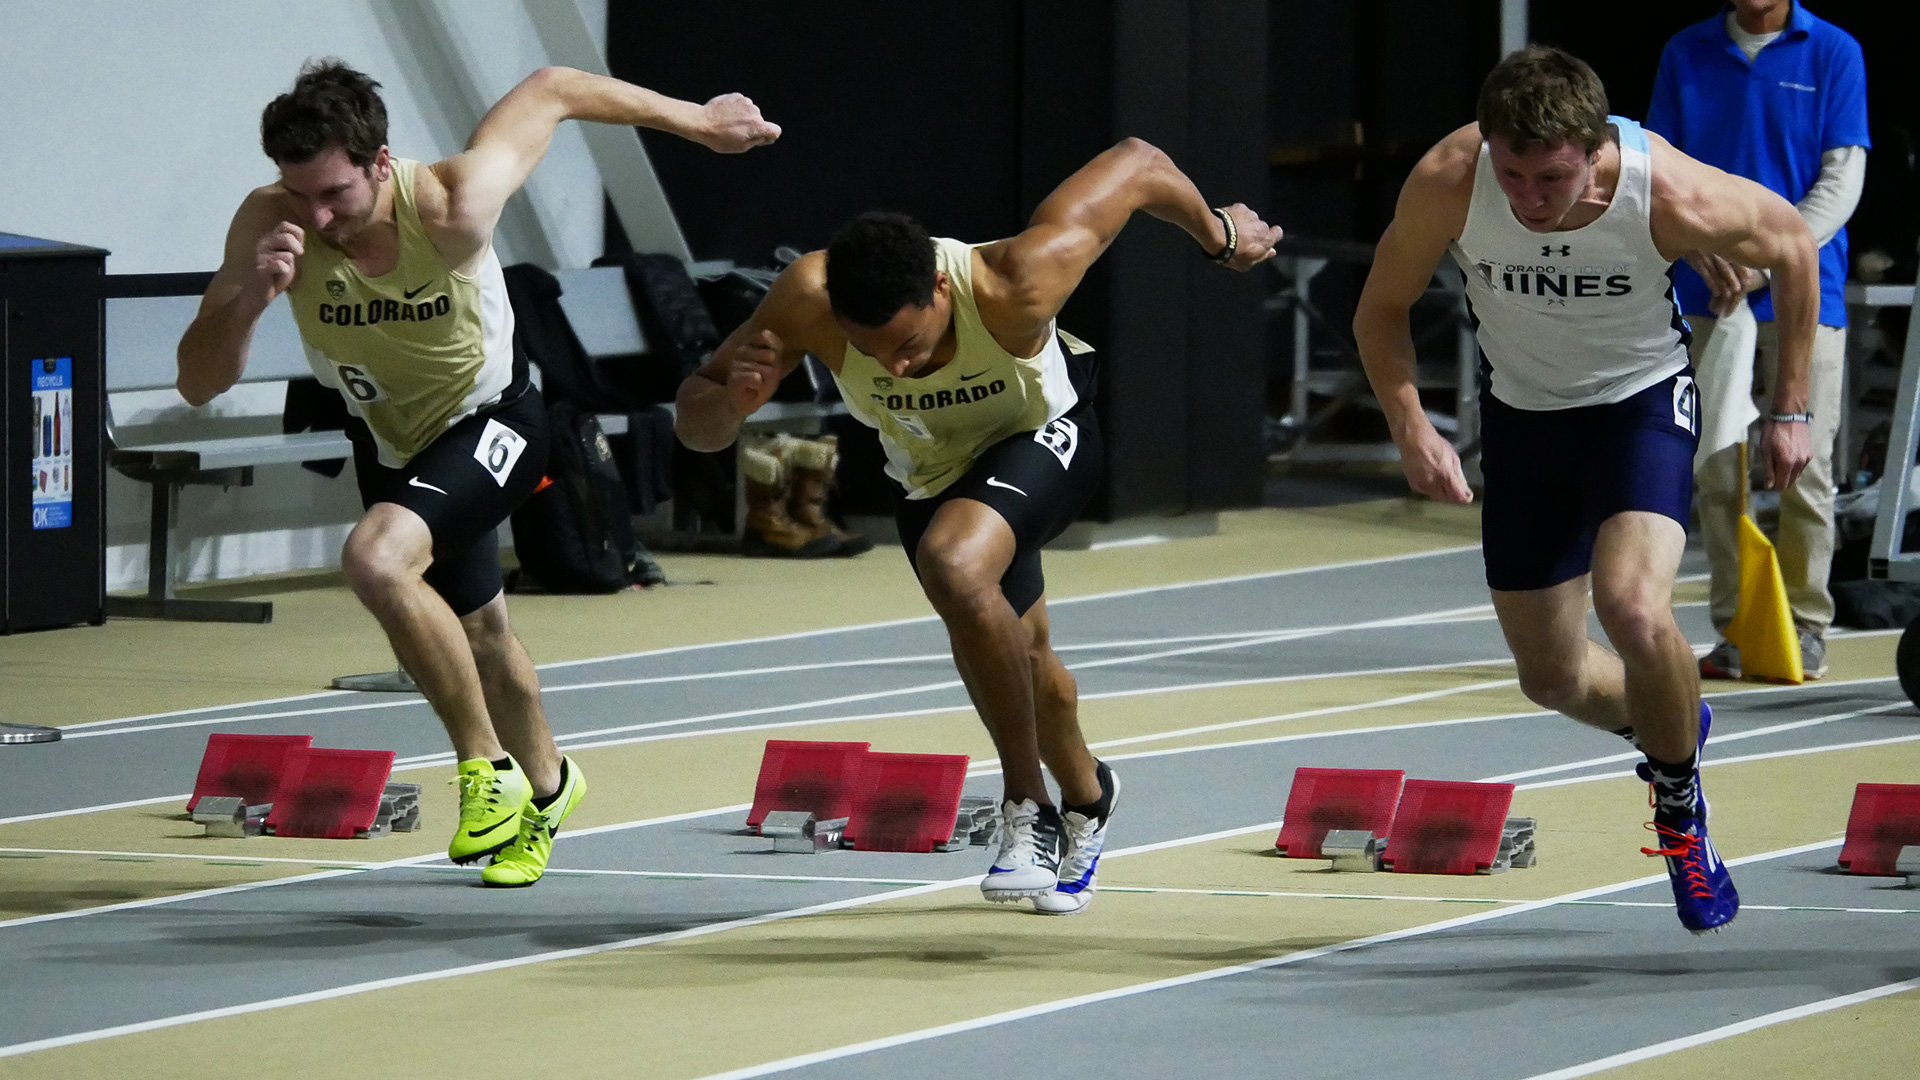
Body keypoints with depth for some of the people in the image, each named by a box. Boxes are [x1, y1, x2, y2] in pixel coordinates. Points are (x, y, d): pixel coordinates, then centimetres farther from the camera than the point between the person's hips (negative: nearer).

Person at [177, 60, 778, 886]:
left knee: (376, 560, -32)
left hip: (489, 423, -5)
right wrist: (249, 295, -47)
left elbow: (550, 91, -19)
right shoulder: (270, 225, -28)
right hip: (390, 440, 5)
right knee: (477, 633, 24)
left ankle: (489, 767, -15)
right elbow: (199, 385, -27)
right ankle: (545, 787, 53)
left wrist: (696, 121, -7)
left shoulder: (451, 208, -36)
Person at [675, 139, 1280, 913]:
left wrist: (1219, 235, -8)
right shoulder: (807, 304, -36)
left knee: (953, 564, -33)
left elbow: (1136, 164, -27)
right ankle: (1085, 799, 54)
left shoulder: (1012, 286, -42)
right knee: (1018, 652, 21)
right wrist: (729, 400, -52)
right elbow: (694, 424, -27)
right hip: (931, 470, 4)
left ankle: (1027, 808, -19)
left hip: (1042, 438, -4)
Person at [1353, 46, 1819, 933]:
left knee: (1633, 608, -29)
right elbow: (1380, 309, -9)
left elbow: (1791, 246, -10)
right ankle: (1673, 725, 45)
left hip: (1642, 400, -3)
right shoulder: (1446, 184, -28)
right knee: (1552, 677, 10)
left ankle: (1680, 805, -2)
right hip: (1523, 410, 3)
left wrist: (1790, 410, -5)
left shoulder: (1671, 196, -32)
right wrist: (1411, 427, -25)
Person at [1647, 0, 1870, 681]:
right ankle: (1734, 626, 7)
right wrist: (1705, 253, -12)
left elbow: (1841, 184, -3)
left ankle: (1806, 625, 6)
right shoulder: (1686, 55, 9)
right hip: (1708, 299, 2)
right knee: (1717, 472, 1)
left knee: (1805, 471, -4)